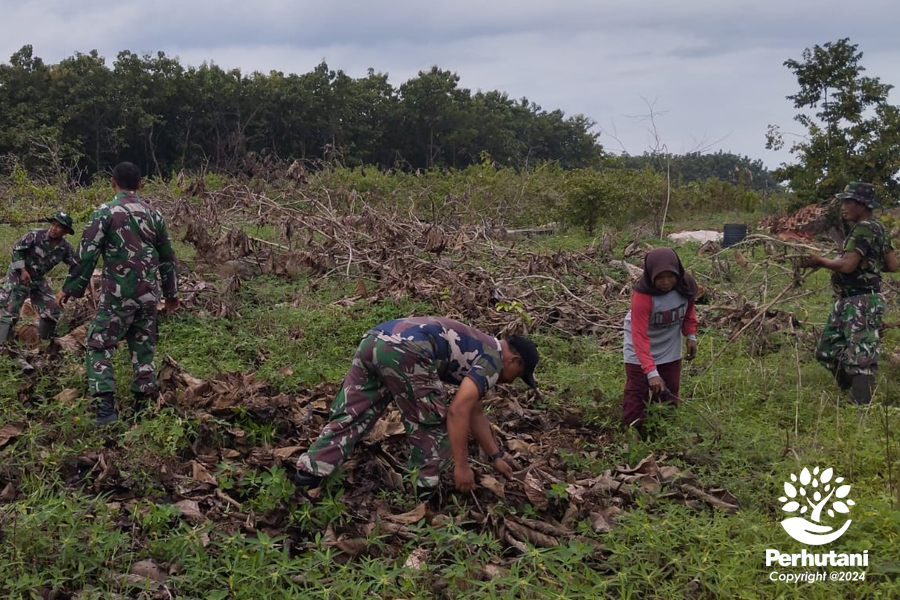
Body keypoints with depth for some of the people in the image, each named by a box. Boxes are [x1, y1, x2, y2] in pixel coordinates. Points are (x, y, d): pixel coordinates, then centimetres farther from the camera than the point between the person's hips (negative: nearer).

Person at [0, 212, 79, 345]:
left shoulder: (65, 248, -7)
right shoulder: (36, 235, -19)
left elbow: (75, 266, 1)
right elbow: (16, 249, -12)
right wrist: (22, 270, -19)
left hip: (38, 280, 6)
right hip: (19, 276, -6)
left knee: (52, 311, 7)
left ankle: (45, 342, 25)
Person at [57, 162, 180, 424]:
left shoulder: (105, 212, -6)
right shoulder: (154, 214, 9)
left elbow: (87, 254, -9)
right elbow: (167, 257, 14)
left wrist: (70, 288, 1)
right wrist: (171, 292, 25)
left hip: (117, 294, -4)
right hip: (148, 294, 5)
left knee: (98, 346, 4)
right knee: (144, 349, 14)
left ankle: (106, 407, -7)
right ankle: (144, 404, 16)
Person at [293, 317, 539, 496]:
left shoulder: (476, 351, 35)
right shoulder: (493, 360, 8)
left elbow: (475, 411, 43)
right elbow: (458, 410, -5)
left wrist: (496, 457, 47)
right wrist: (461, 466, 0)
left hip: (374, 338, 9)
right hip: (405, 350, -9)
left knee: (350, 414, 15)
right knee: (433, 423, 8)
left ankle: (309, 472, 14)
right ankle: (422, 489, 14)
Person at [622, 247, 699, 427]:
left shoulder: (686, 286, -18)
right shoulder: (642, 295, -34)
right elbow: (640, 337, -36)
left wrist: (691, 335, -5)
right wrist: (651, 372, -43)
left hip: (670, 349, 5)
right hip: (641, 352, -4)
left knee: (670, 392, 10)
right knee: (636, 391, -4)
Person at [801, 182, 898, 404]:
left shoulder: (863, 229, -16)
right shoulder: (878, 228, 16)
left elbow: (848, 265, -24)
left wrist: (821, 261, -8)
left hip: (861, 303, -11)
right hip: (849, 301, 11)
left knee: (861, 359, -10)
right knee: (827, 350, 17)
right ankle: (852, 395, 29)